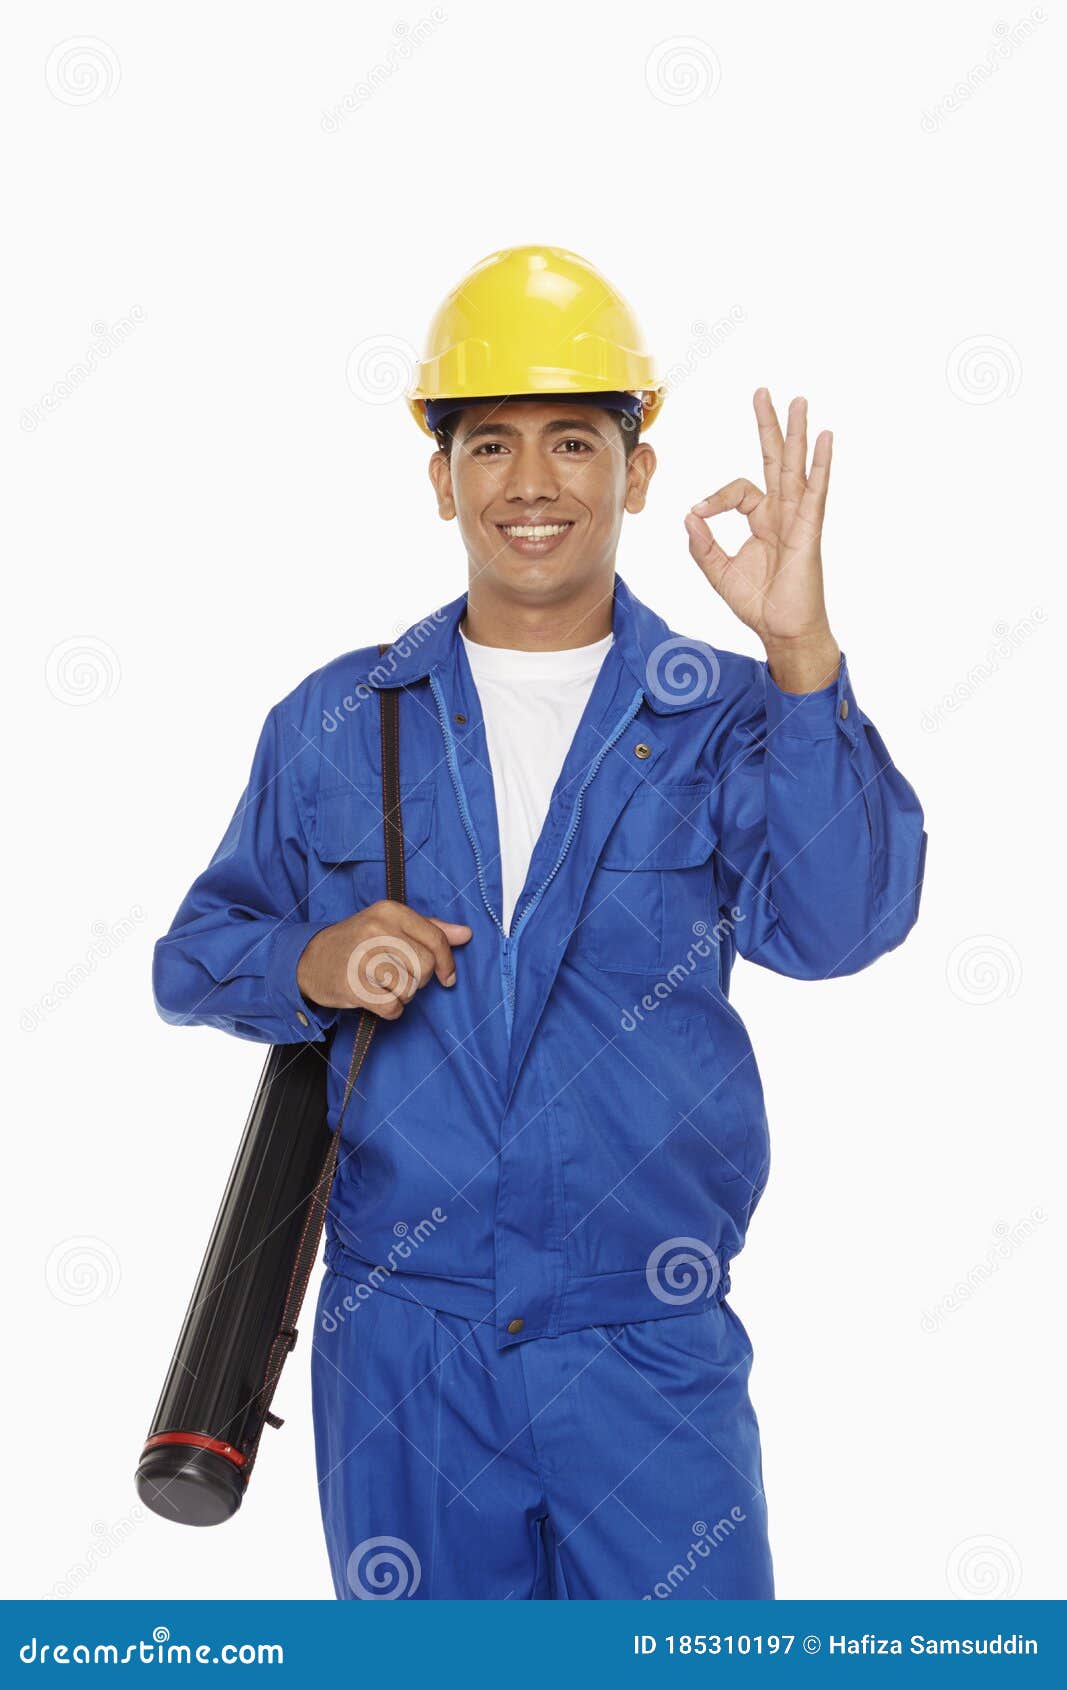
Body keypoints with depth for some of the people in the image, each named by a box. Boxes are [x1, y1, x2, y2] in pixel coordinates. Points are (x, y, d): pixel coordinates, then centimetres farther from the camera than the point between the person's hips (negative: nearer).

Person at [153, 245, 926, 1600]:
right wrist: (312, 966, -14)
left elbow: (833, 926, -18)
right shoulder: (334, 723, 5)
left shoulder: (726, 718, -1)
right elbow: (199, 954, 9)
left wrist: (801, 654, -29)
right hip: (400, 1347, 2)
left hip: (649, 1348, -1)